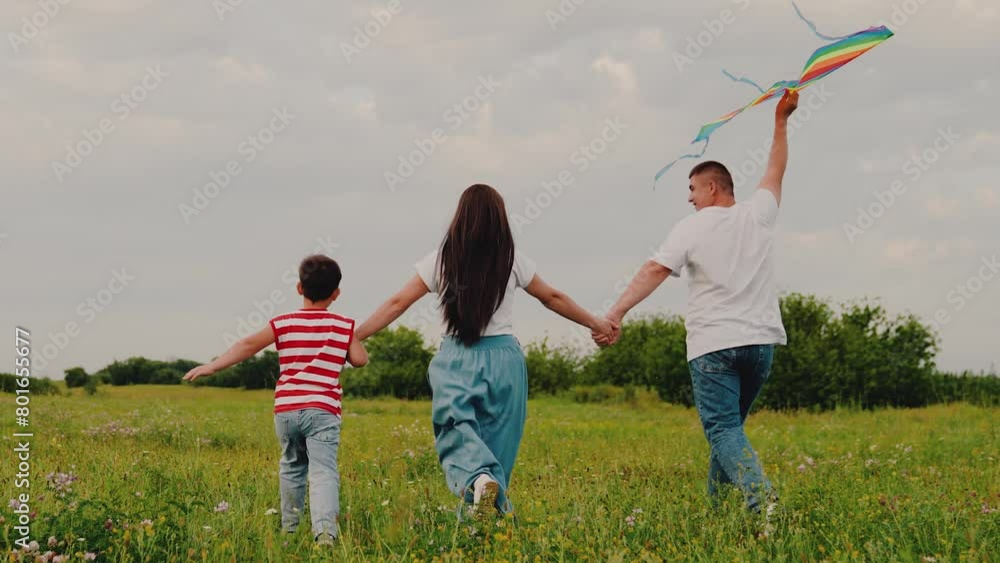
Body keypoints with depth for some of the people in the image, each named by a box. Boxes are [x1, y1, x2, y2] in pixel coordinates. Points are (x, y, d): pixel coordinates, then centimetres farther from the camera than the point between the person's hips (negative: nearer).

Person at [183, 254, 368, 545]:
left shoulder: (283, 323, 6)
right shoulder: (343, 327, 5)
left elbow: (248, 345, -1)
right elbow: (360, 359, 2)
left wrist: (212, 366, 0)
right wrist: (353, 339, 22)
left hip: (286, 409, 2)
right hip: (322, 410, -2)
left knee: (292, 466, 24)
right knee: (323, 471, -11)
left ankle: (289, 526, 33)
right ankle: (325, 528, -33)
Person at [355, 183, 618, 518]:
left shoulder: (441, 261, 2)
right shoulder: (512, 261, 5)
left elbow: (397, 304, 2)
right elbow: (553, 298, 16)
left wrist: (355, 337, 9)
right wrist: (595, 323, 30)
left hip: (456, 358, -1)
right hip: (503, 358, 1)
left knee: (457, 432, -6)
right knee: (499, 438, 11)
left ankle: (478, 478, -36)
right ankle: (496, 506, 9)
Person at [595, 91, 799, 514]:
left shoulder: (691, 228, -3)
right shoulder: (757, 214, 9)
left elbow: (655, 270, -14)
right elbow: (775, 171, 25)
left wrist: (616, 312, -19)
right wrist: (781, 120, 36)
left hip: (712, 344, -5)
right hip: (760, 341, 5)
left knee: (723, 428, -9)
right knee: (730, 423, 18)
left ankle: (759, 497, -30)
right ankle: (715, 502, 22)